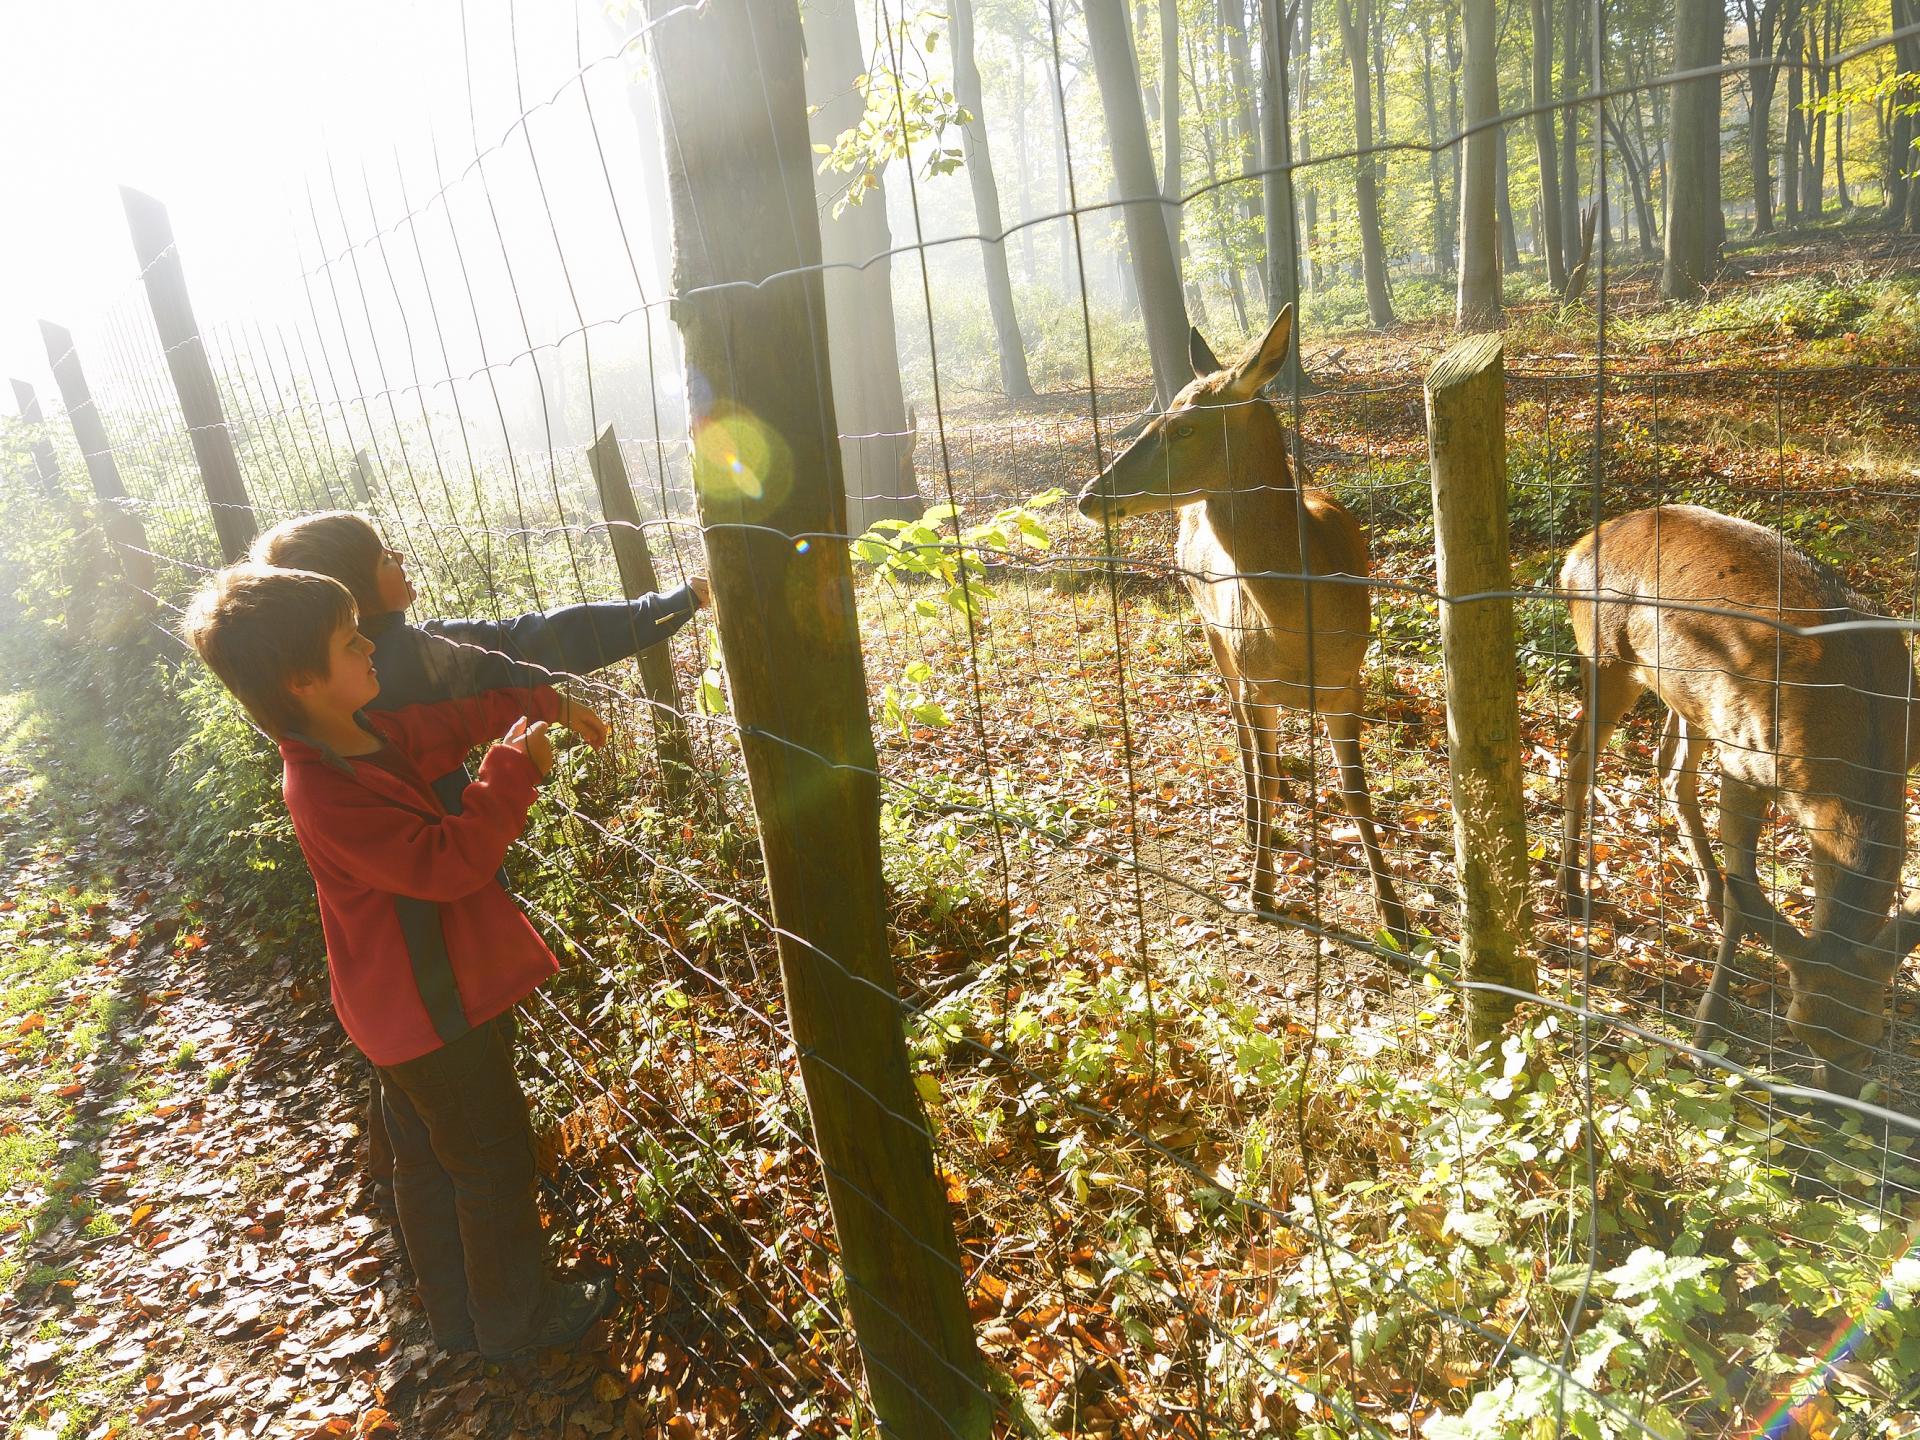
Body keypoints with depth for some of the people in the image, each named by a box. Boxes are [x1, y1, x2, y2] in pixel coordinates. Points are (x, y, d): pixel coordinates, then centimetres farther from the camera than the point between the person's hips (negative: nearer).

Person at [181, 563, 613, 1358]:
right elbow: (451, 861, -32)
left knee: (429, 1158, 23)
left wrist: (544, 704, 4)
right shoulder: (328, 796, -31)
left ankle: (459, 1317, 44)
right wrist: (511, 772, -28)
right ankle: (517, 1316, 32)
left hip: (412, 1004, 10)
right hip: (437, 1008, -10)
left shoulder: (364, 733, -3)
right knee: (493, 1159, 10)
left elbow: (454, 719, 10)